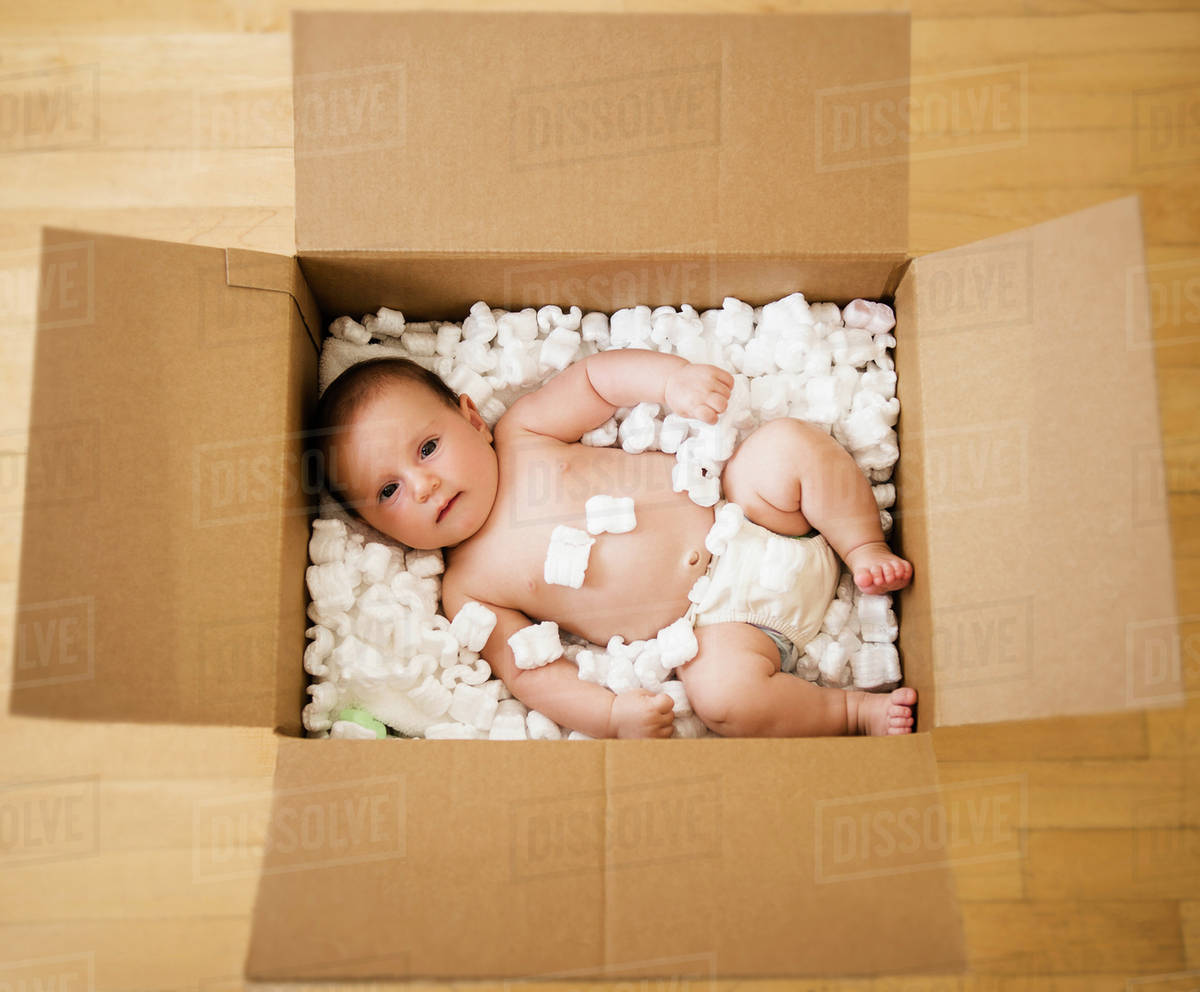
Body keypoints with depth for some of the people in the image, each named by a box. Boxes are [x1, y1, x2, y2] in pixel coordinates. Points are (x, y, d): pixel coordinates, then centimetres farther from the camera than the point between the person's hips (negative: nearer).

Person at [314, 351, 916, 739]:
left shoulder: (523, 432, 3)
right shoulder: (467, 588, -3)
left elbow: (598, 377, 8)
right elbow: (527, 669, -6)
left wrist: (671, 378, -9)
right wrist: (612, 715, -20)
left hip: (739, 512, 3)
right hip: (711, 620, -3)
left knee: (787, 442, -17)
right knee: (721, 690, -31)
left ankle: (866, 552, 0)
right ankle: (854, 712, -7)